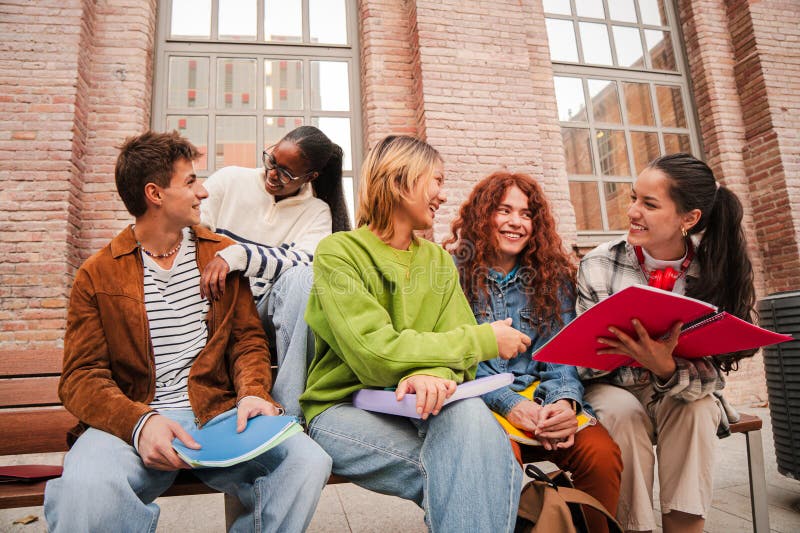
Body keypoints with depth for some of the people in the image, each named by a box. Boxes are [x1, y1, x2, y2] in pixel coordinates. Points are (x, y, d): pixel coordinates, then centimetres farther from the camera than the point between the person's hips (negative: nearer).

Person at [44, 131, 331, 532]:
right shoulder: (96, 275, 6)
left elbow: (249, 340, 12)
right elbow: (82, 376, 0)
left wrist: (252, 392, -10)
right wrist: (140, 422, -21)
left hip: (218, 413, 2)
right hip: (132, 420, -1)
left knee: (309, 461, -25)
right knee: (84, 488, -36)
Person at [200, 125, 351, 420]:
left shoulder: (317, 212, 3)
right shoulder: (229, 180, 5)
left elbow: (305, 262, -17)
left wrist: (238, 255, -30)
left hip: (269, 311, 0)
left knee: (302, 278, -33)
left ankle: (289, 411, -30)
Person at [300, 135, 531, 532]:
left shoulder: (439, 260, 9)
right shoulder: (337, 253, -8)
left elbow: (459, 356, 0)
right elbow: (374, 354, -21)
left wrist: (432, 373, -26)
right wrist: (486, 340, -14)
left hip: (414, 406, 5)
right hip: (343, 409, -4)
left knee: (469, 412, -31)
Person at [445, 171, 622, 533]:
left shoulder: (553, 276, 11)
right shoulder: (453, 271, 1)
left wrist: (565, 401, -17)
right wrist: (508, 403, -19)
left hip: (541, 397, 3)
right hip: (479, 402, -2)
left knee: (601, 452, -26)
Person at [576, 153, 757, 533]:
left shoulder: (716, 273, -11)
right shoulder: (599, 265, -14)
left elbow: (708, 376, -14)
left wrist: (669, 369, -37)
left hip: (685, 394, 1)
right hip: (612, 387, -1)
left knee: (696, 409, -30)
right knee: (623, 412, -31)